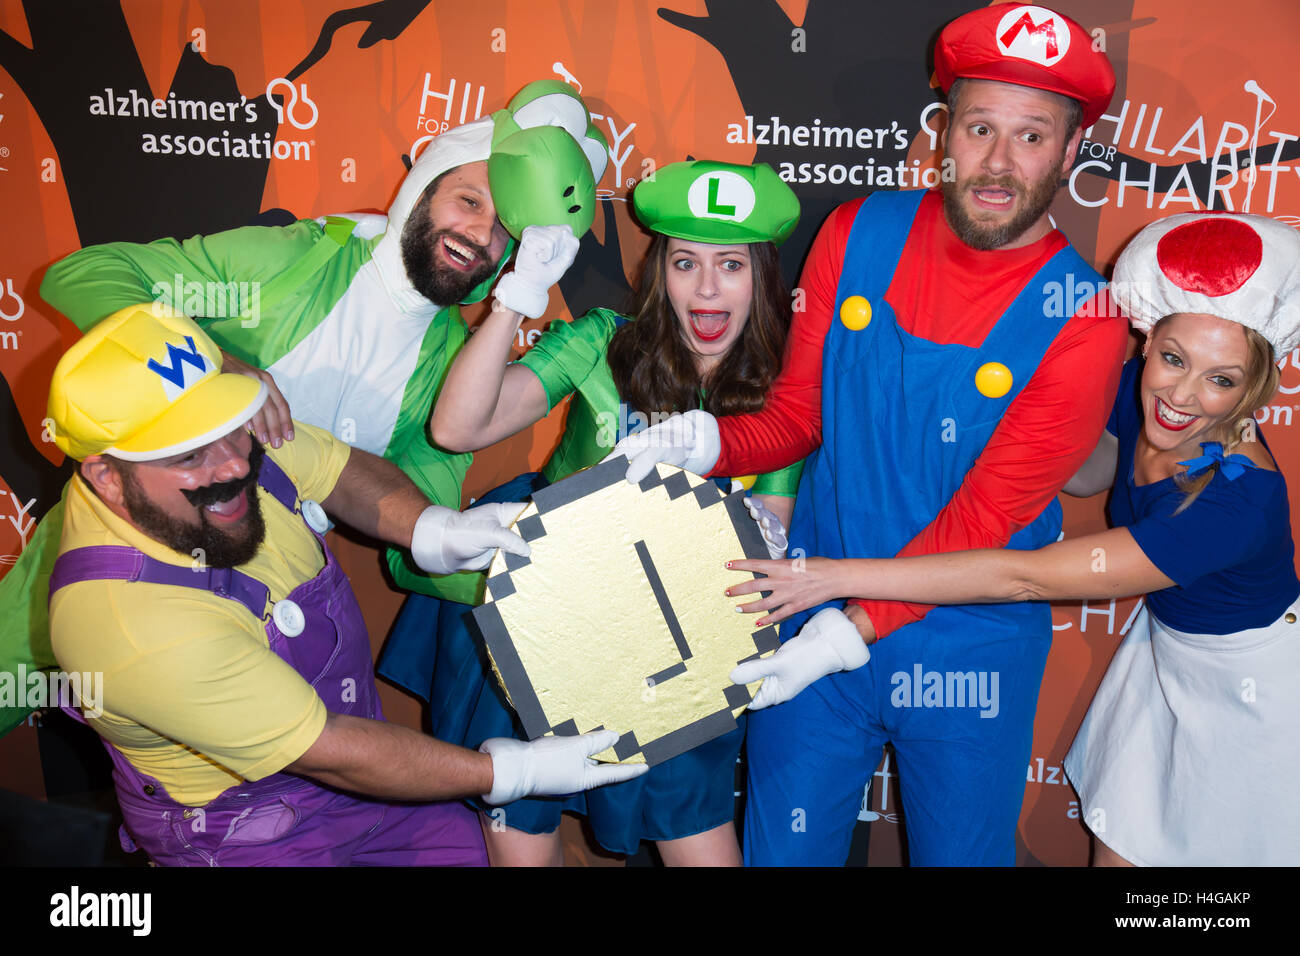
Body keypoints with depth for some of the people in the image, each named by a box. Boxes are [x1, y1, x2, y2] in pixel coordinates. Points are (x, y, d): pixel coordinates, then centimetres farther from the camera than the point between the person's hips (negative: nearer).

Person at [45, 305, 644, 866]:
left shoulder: (221, 436, -16)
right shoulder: (139, 624, -35)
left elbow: (341, 469, 2)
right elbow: (328, 753, -29)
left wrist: (435, 531, -17)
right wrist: (513, 773, -23)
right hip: (245, 835, -6)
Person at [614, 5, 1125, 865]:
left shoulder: (1082, 321, -15)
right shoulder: (859, 235, -6)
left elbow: (986, 516, -17)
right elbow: (796, 413, 0)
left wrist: (854, 630, -25)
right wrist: (702, 442, -20)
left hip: (969, 652, -1)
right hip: (817, 620, 2)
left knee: (961, 850, 20)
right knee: (781, 848, 17)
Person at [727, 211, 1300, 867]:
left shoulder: (1241, 500, -39)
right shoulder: (1137, 389, -19)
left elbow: (1025, 577, -40)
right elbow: (1086, 474, 6)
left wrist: (840, 577, -40)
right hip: (1164, 647, 6)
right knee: (1116, 850, 14)